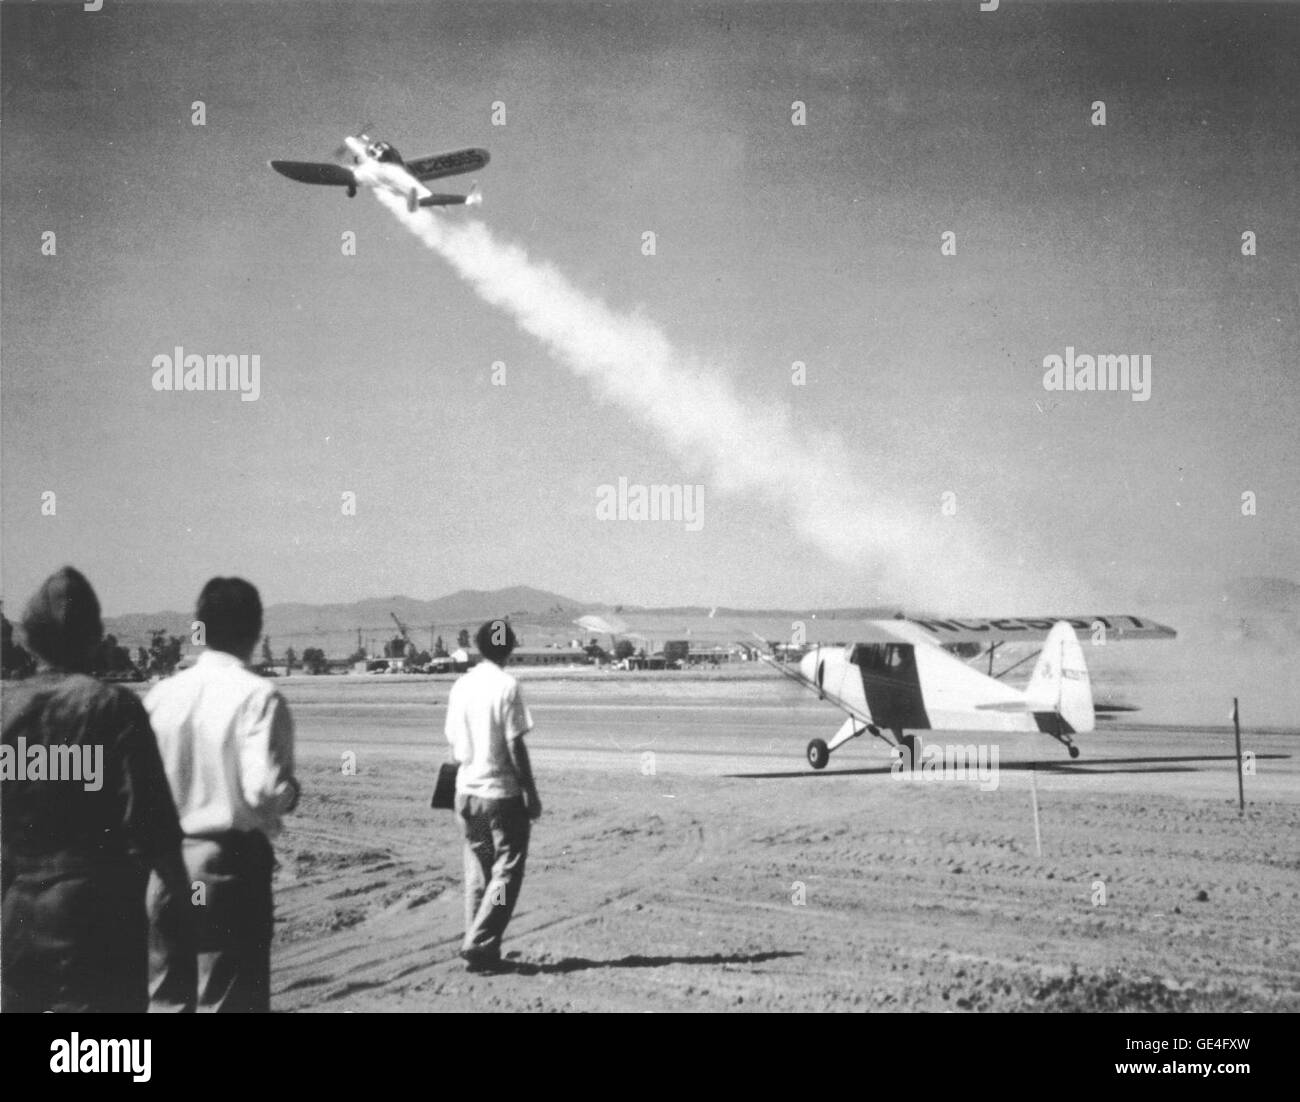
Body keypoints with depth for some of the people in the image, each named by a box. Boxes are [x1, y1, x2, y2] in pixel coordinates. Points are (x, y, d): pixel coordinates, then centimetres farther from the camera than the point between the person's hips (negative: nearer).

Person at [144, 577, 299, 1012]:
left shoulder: (161, 694, 2)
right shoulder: (258, 697, -12)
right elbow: (262, 789, -19)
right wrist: (291, 792, 1)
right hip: (231, 863, -5)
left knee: (162, 996, 17)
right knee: (230, 999, 4)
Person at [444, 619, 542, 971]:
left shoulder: (460, 686, 7)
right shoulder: (506, 686, -12)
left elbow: (454, 744, 11)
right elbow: (515, 747, -13)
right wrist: (532, 795, -7)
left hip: (466, 793, 6)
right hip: (502, 793, -6)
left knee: (477, 875, 13)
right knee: (506, 873, 1)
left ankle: (479, 951, 14)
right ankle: (479, 945, -6)